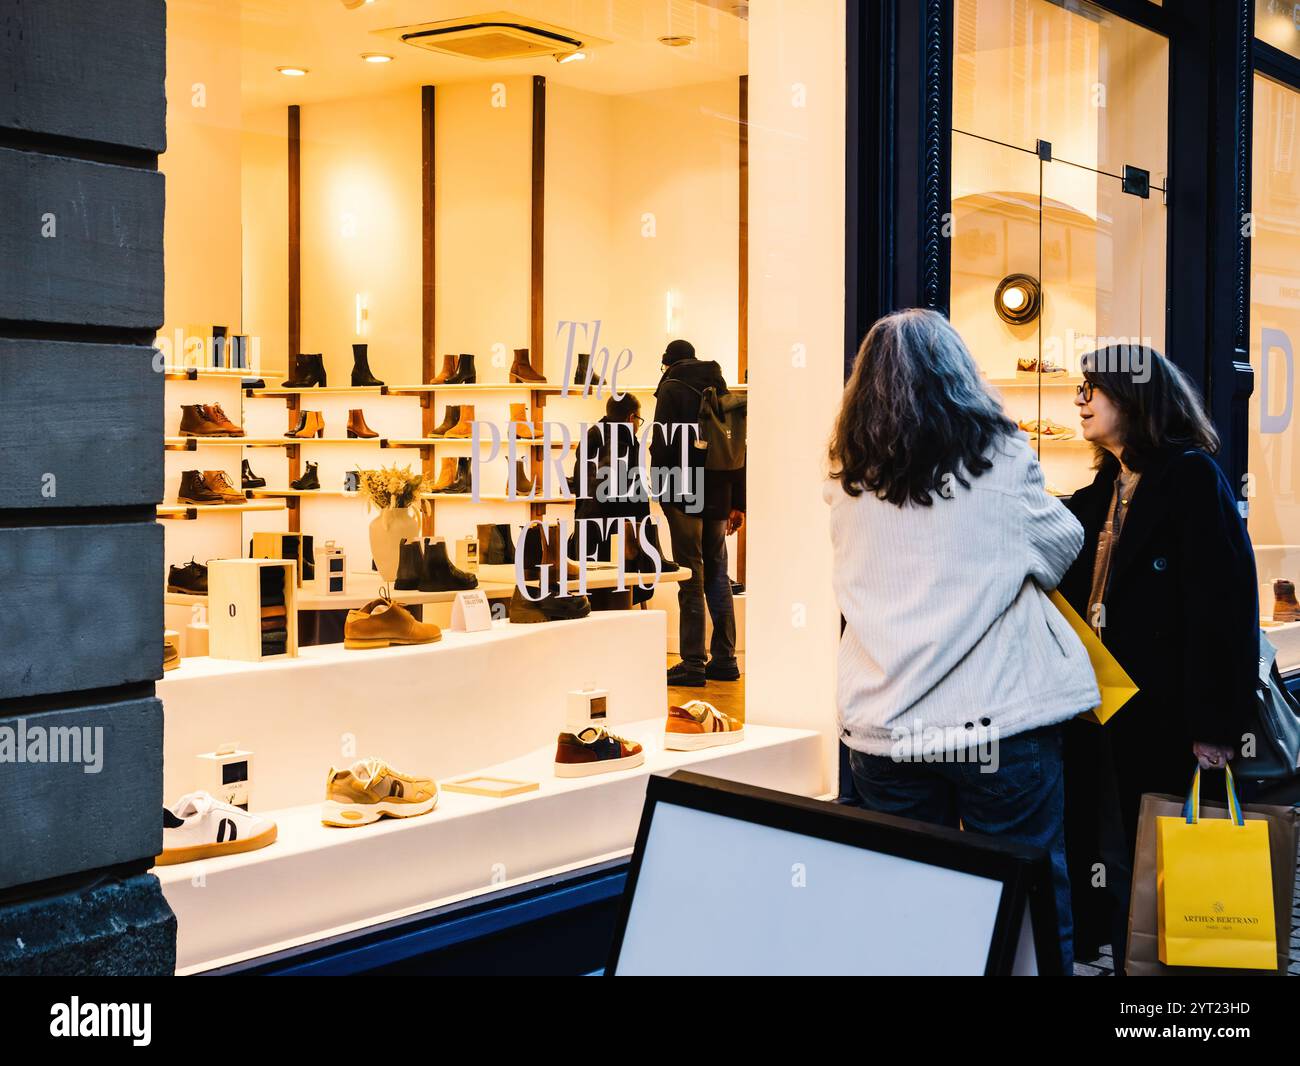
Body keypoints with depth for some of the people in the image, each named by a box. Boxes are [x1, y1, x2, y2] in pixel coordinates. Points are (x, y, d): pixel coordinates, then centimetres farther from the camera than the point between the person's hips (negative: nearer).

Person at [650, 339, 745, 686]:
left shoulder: (672, 387, -2)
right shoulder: (720, 389, 16)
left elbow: (663, 443, -12)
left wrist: (659, 488, -6)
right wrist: (737, 502, 16)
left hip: (684, 493, -6)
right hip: (717, 495, 6)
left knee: (691, 576, -5)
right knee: (717, 573, 12)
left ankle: (693, 663, -5)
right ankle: (724, 659, 14)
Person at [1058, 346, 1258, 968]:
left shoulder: (1192, 477, -10)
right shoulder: (1103, 491, 15)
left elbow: (1225, 602, -16)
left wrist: (1214, 725, -18)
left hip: (1161, 715, -7)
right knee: (1093, 858, 11)